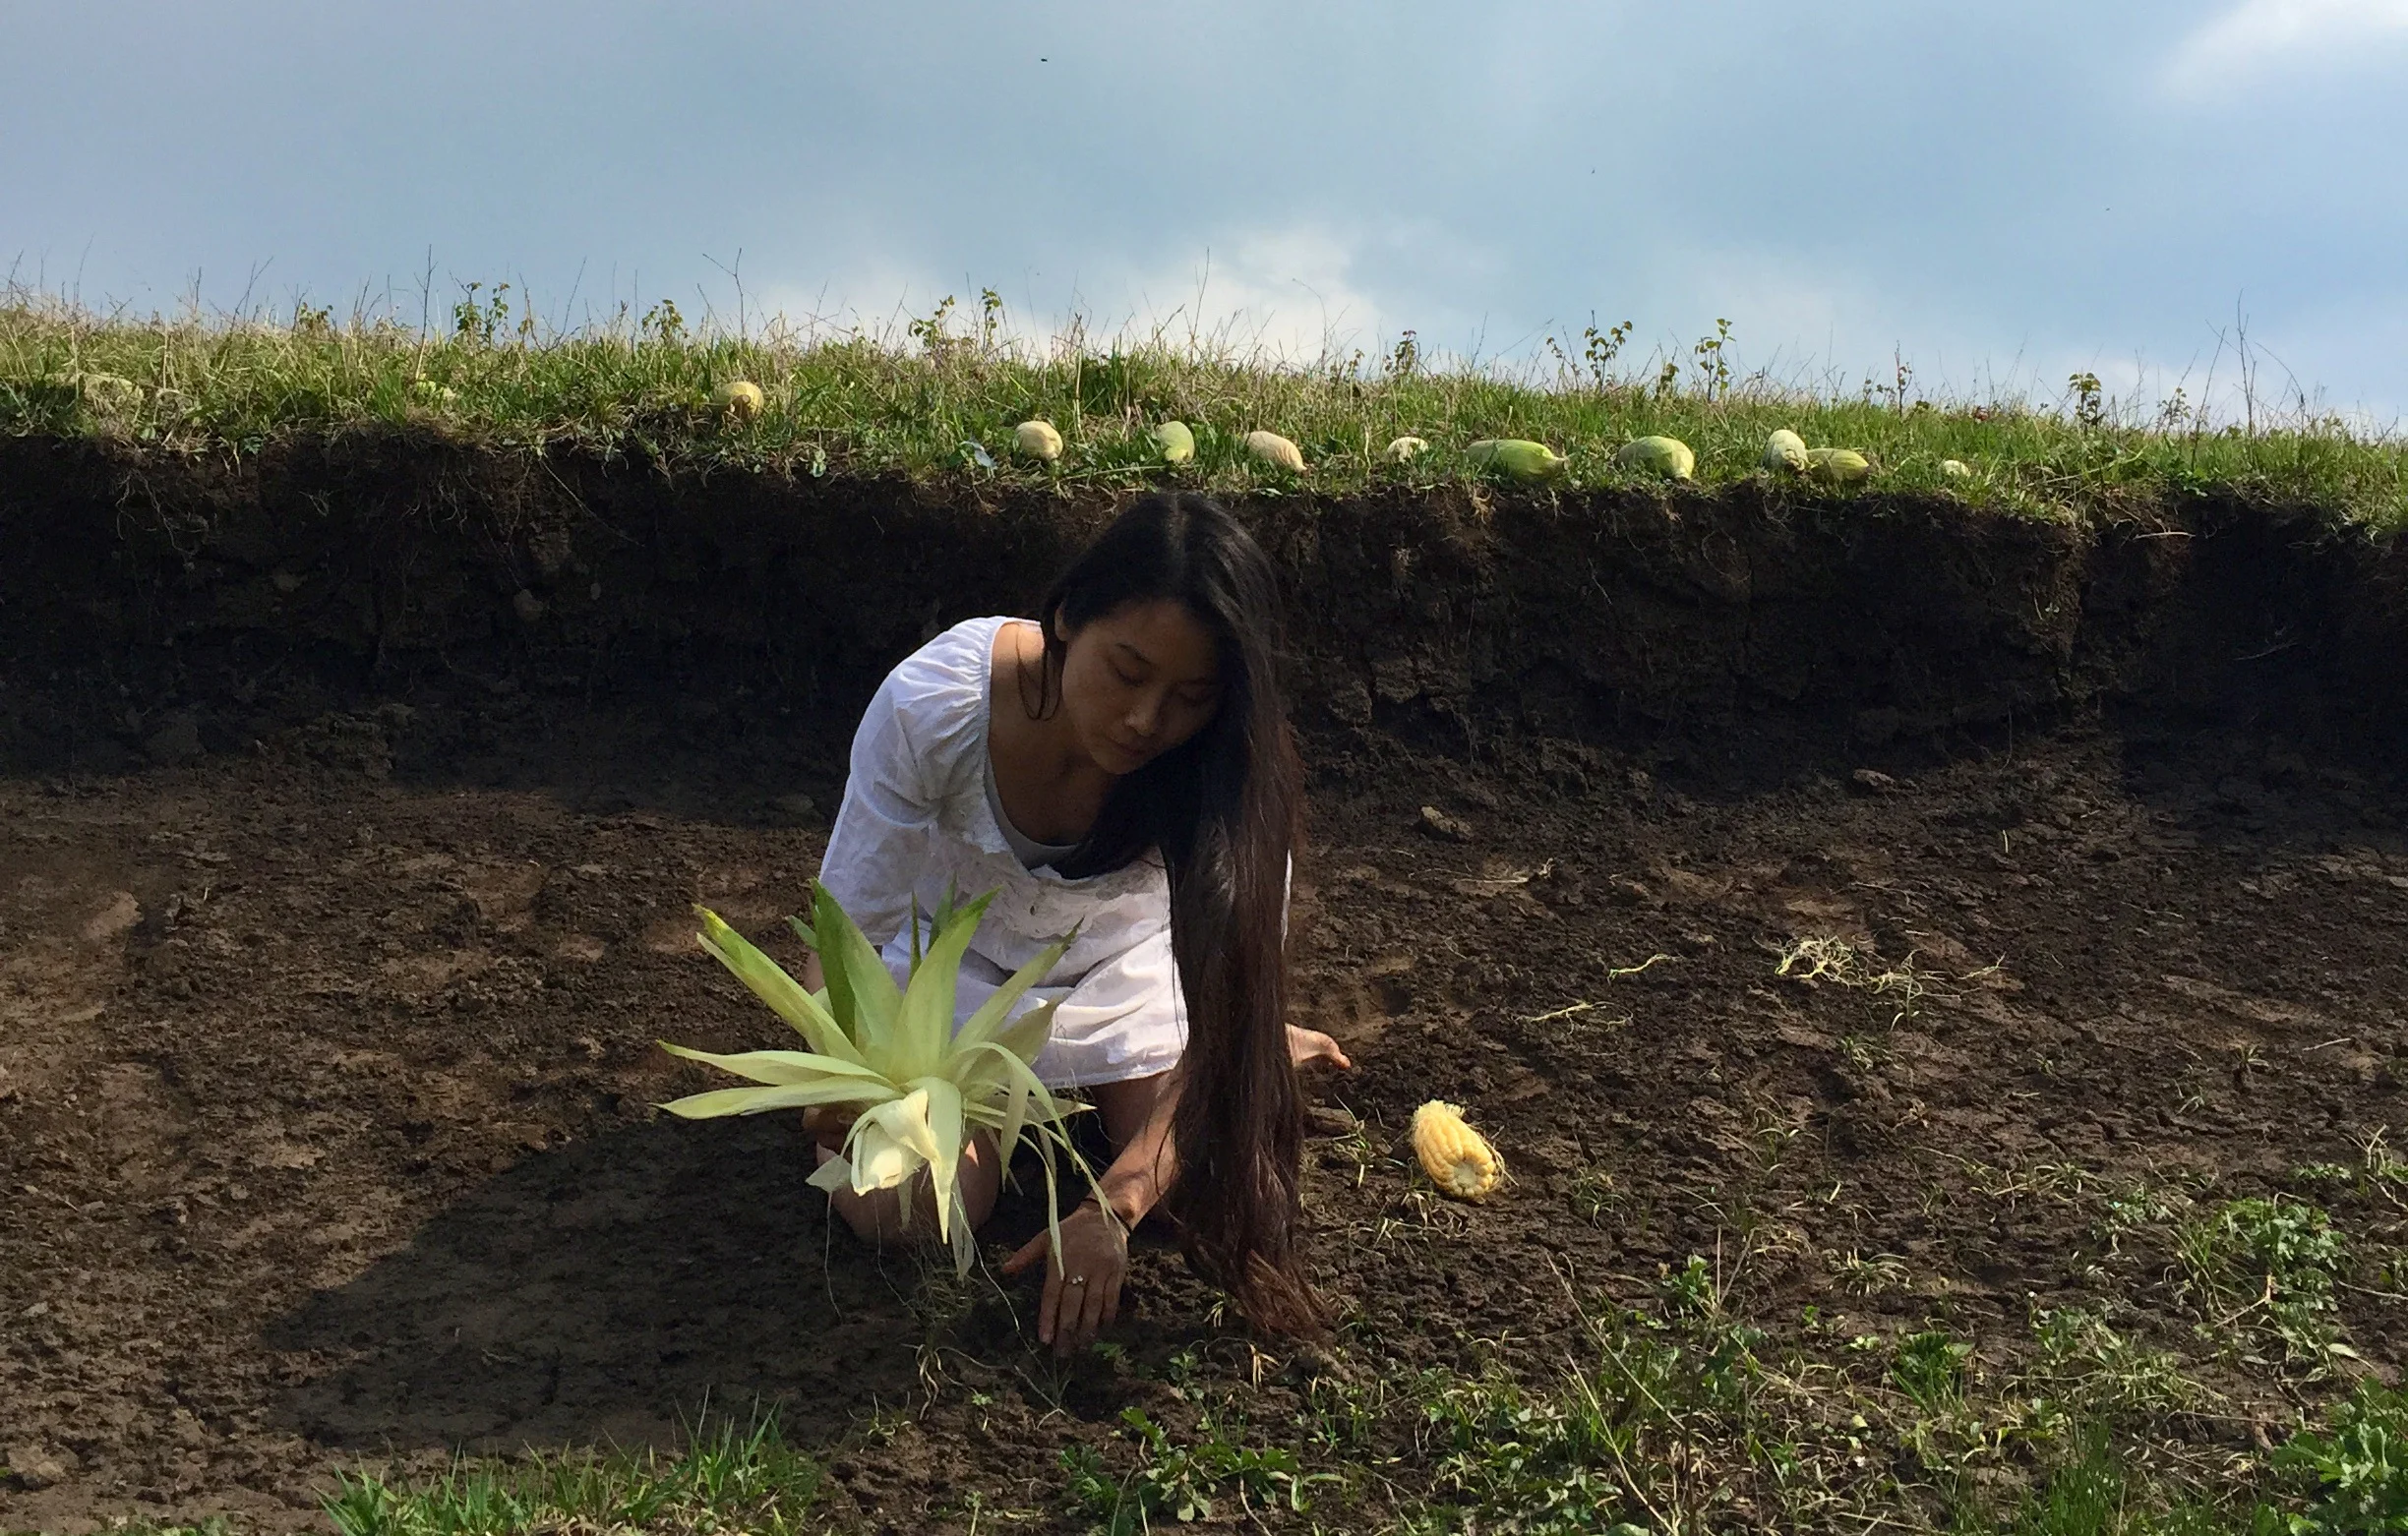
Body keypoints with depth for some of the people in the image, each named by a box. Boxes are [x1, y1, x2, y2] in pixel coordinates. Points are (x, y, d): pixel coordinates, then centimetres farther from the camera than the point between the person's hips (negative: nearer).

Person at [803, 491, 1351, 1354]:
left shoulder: (1229, 766, -32)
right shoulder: (931, 705, -35)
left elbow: (1232, 996, -27)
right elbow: (847, 927, -22)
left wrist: (1110, 1208, -38)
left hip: (1119, 962, 1)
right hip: (951, 959, 0)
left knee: (1222, 1194, -14)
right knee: (903, 1211, -20)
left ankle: (1265, 1051, 19)